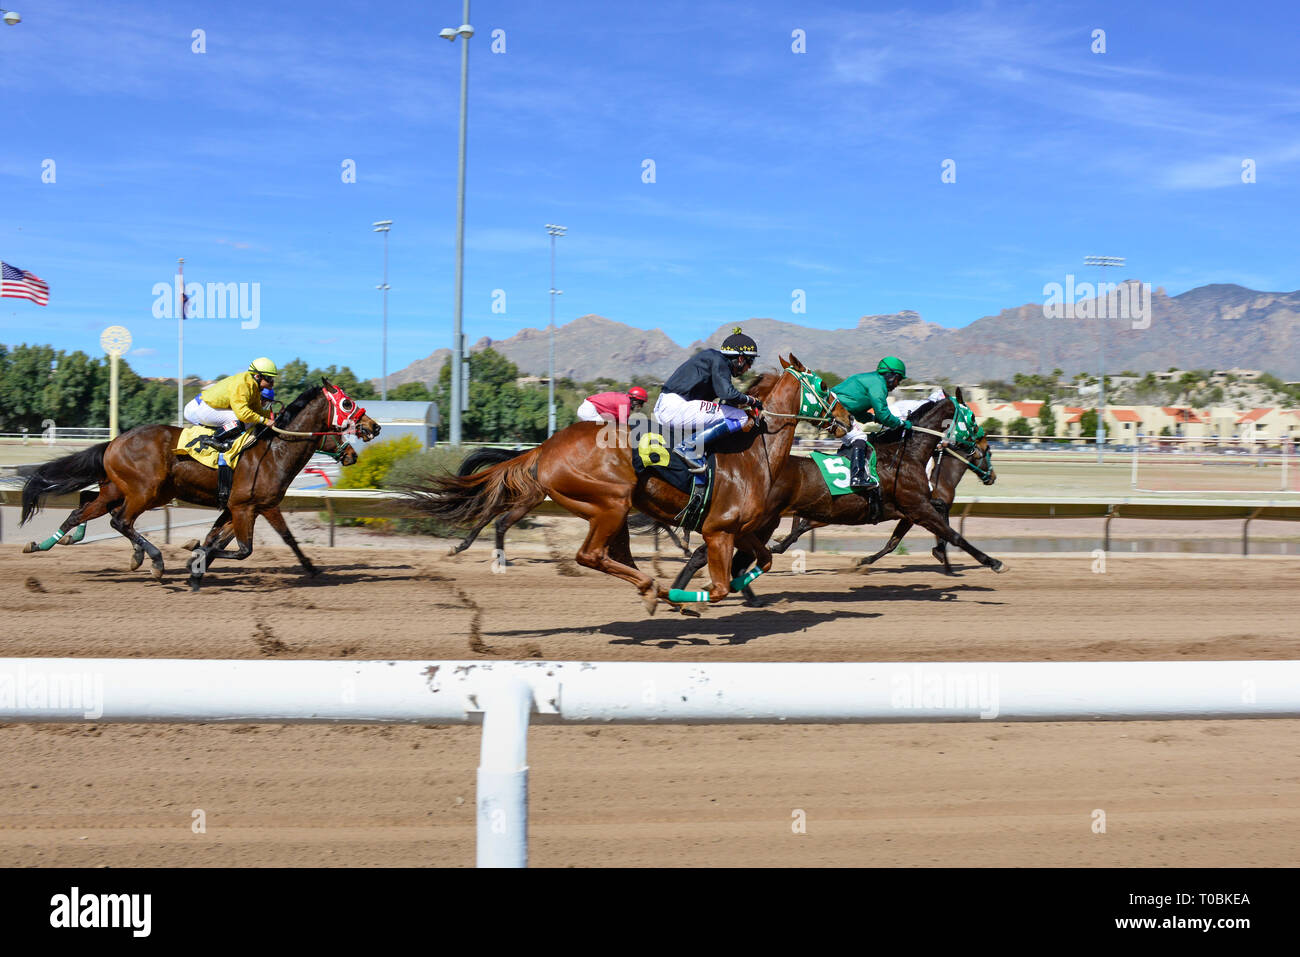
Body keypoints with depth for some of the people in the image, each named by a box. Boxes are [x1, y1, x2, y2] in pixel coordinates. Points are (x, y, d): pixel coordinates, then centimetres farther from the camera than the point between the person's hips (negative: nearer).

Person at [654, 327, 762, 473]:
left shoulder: (711, 356, 24)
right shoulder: (718, 360, -5)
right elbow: (727, 393, -18)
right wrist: (751, 401, -3)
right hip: (676, 408, -11)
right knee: (739, 417, -12)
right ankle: (689, 446, -17)